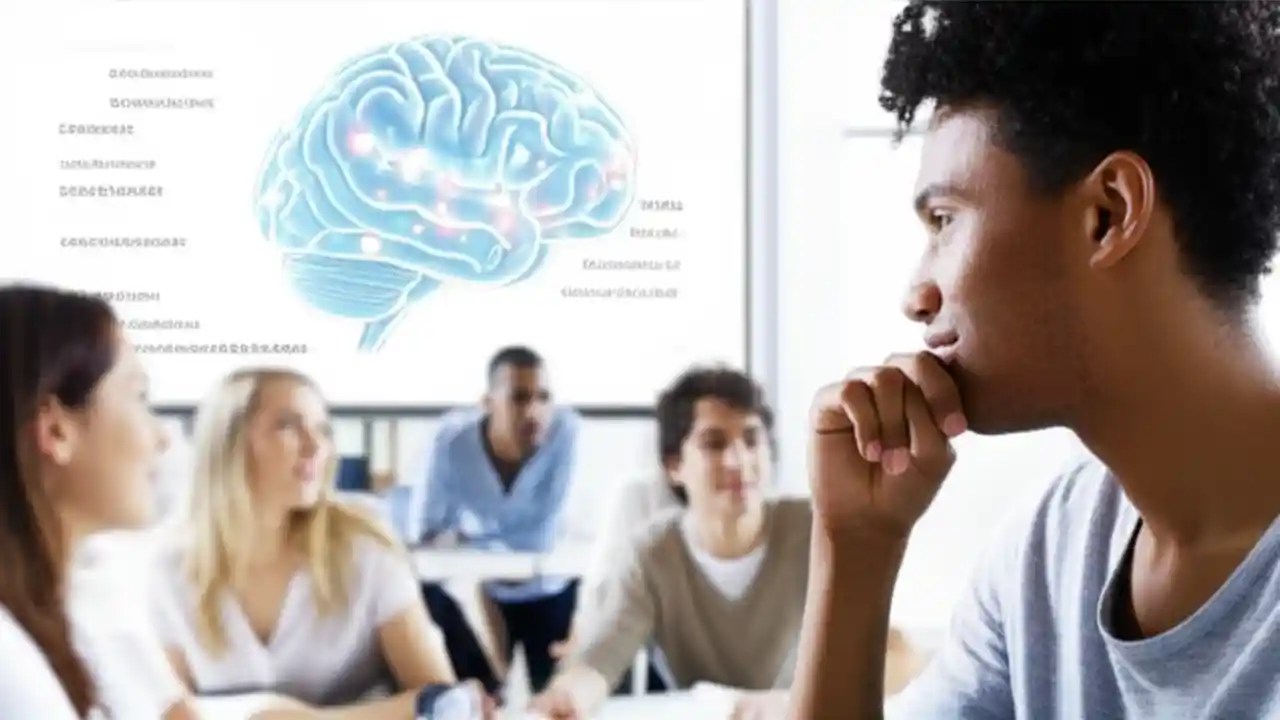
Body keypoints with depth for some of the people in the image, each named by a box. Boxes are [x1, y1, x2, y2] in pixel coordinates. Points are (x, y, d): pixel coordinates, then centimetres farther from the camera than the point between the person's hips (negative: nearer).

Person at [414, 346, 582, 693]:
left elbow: (543, 535, -25)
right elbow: (430, 532, -16)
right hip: (476, 593, 0)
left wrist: (467, 540, -20)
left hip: (549, 593, 0)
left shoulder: (564, 429, -26)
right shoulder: (453, 438, -23)